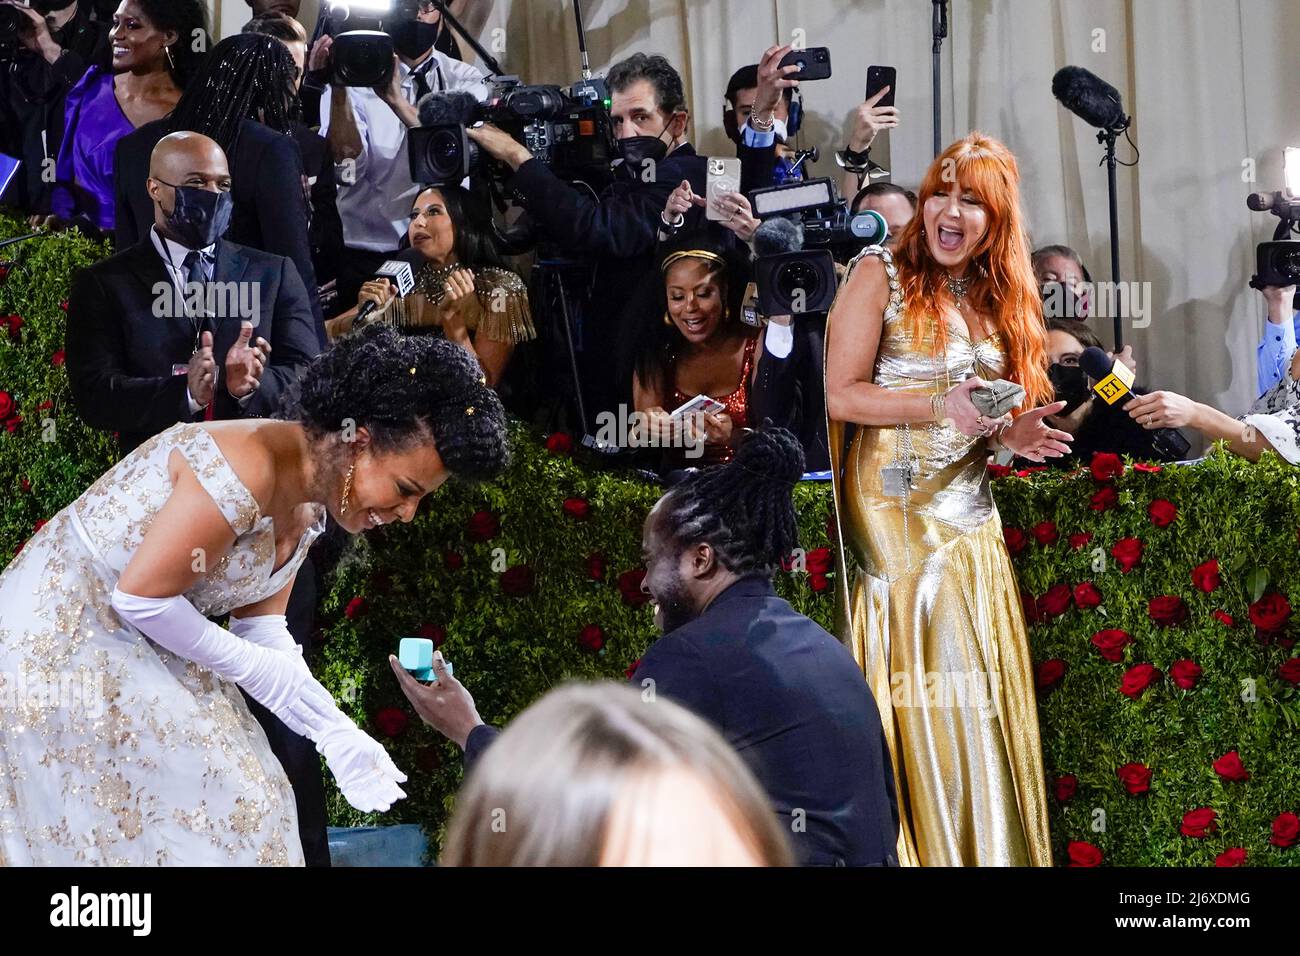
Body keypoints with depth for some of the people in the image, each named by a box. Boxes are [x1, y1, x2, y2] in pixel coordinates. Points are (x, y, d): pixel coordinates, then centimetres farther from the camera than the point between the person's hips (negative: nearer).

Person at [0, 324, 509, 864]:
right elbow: (139, 597, -26)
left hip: (131, 647, 9)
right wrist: (257, 668, -15)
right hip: (61, 635, -9)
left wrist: (336, 734, -10)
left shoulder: (309, 505, 1)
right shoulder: (248, 471, -29)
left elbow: (262, 629, 3)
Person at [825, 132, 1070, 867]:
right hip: (896, 504, -6)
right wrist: (941, 407, -20)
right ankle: (930, 845, 1)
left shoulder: (996, 298, 13)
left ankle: (992, 845, 11)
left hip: (970, 510, 6)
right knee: (928, 680, -7)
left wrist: (1011, 432, -2)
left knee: (982, 683, 4)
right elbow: (842, 396, -11)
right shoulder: (882, 275, -5)